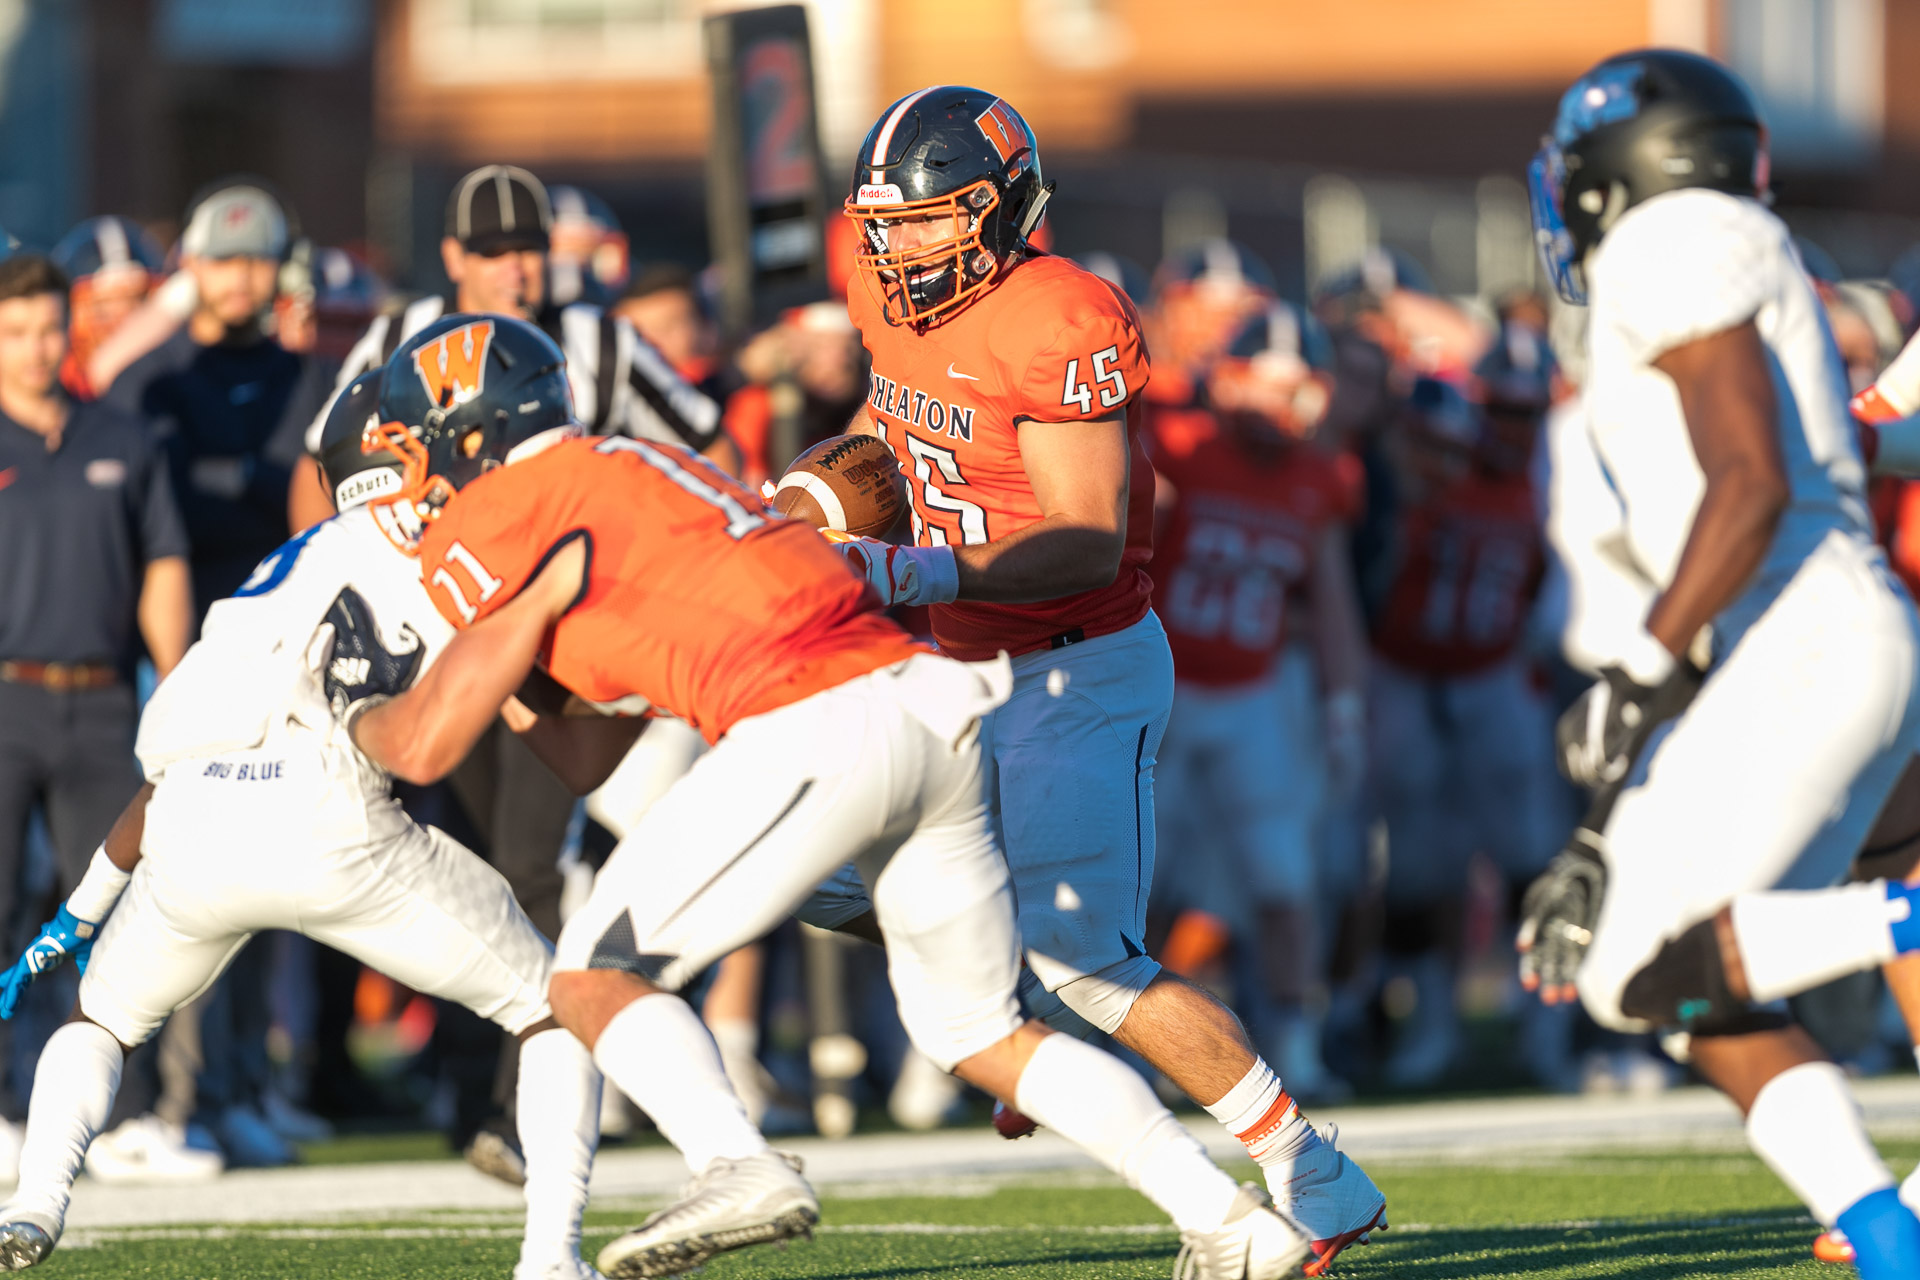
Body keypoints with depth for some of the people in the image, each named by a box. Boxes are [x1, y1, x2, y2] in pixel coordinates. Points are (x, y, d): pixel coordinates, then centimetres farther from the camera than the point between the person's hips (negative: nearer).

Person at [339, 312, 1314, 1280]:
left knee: (594, 979, 4)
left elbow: (427, 746, 6)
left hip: (812, 729, -8)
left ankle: (738, 1168, -20)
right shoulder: (635, 471, 30)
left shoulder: (503, 519, 5)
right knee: (979, 1031, 21)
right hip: (932, 706, 8)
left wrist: (356, 717, 26)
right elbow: (593, 762, 32)